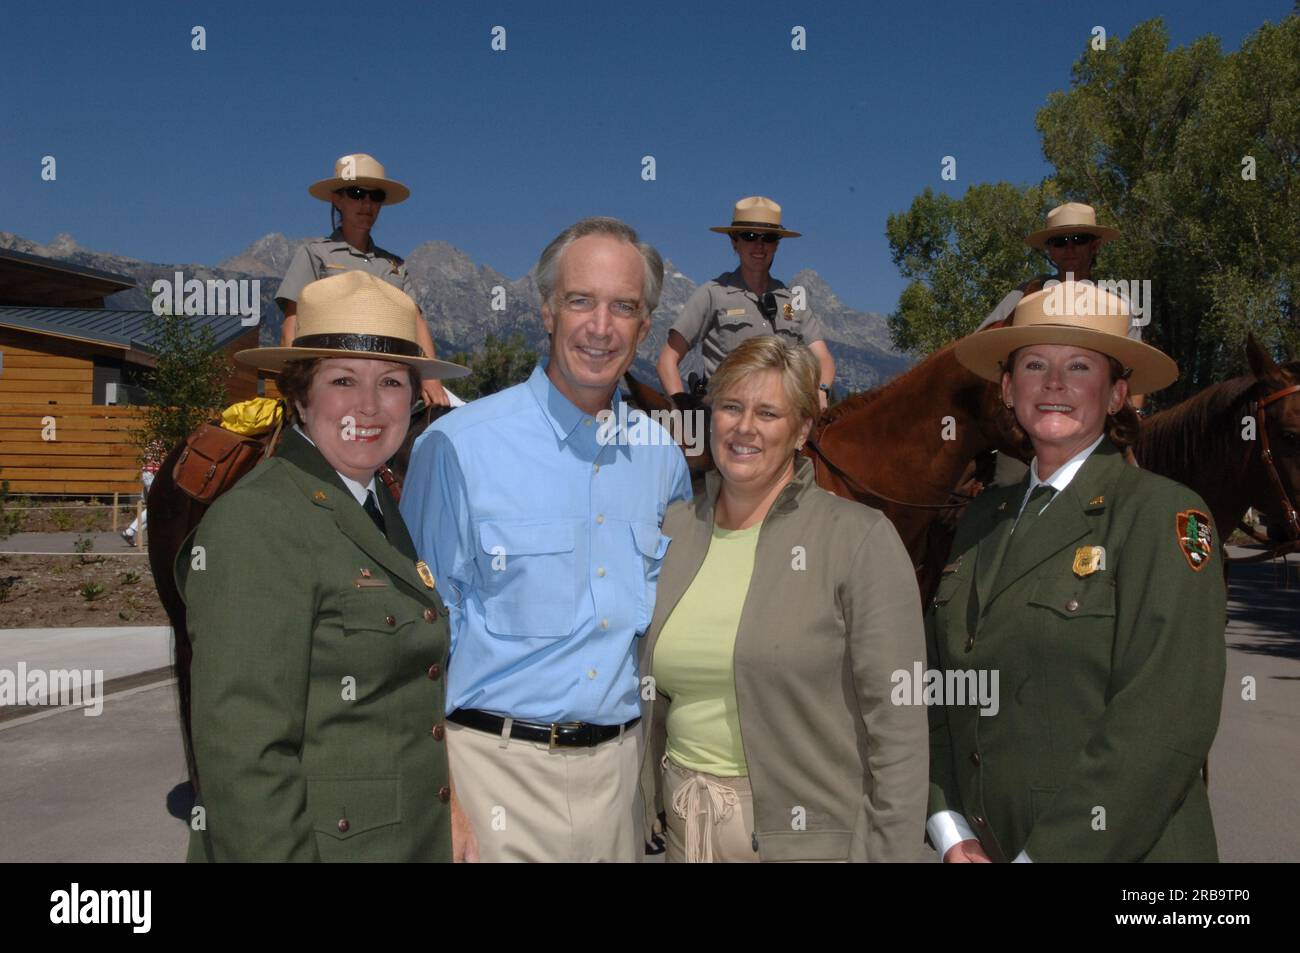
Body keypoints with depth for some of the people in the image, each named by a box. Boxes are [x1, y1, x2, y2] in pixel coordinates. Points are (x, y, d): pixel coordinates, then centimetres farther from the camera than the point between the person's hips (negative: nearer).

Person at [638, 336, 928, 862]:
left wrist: (890, 852, -15)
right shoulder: (672, 528, 2)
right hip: (684, 826, 4)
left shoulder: (860, 537, -11)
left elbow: (896, 724, -12)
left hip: (810, 835, -4)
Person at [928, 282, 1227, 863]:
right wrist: (950, 832, -6)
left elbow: (1169, 719, -19)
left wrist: (1046, 851, -19)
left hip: (1116, 848, -5)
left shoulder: (1166, 514, -11)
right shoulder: (982, 519, 6)